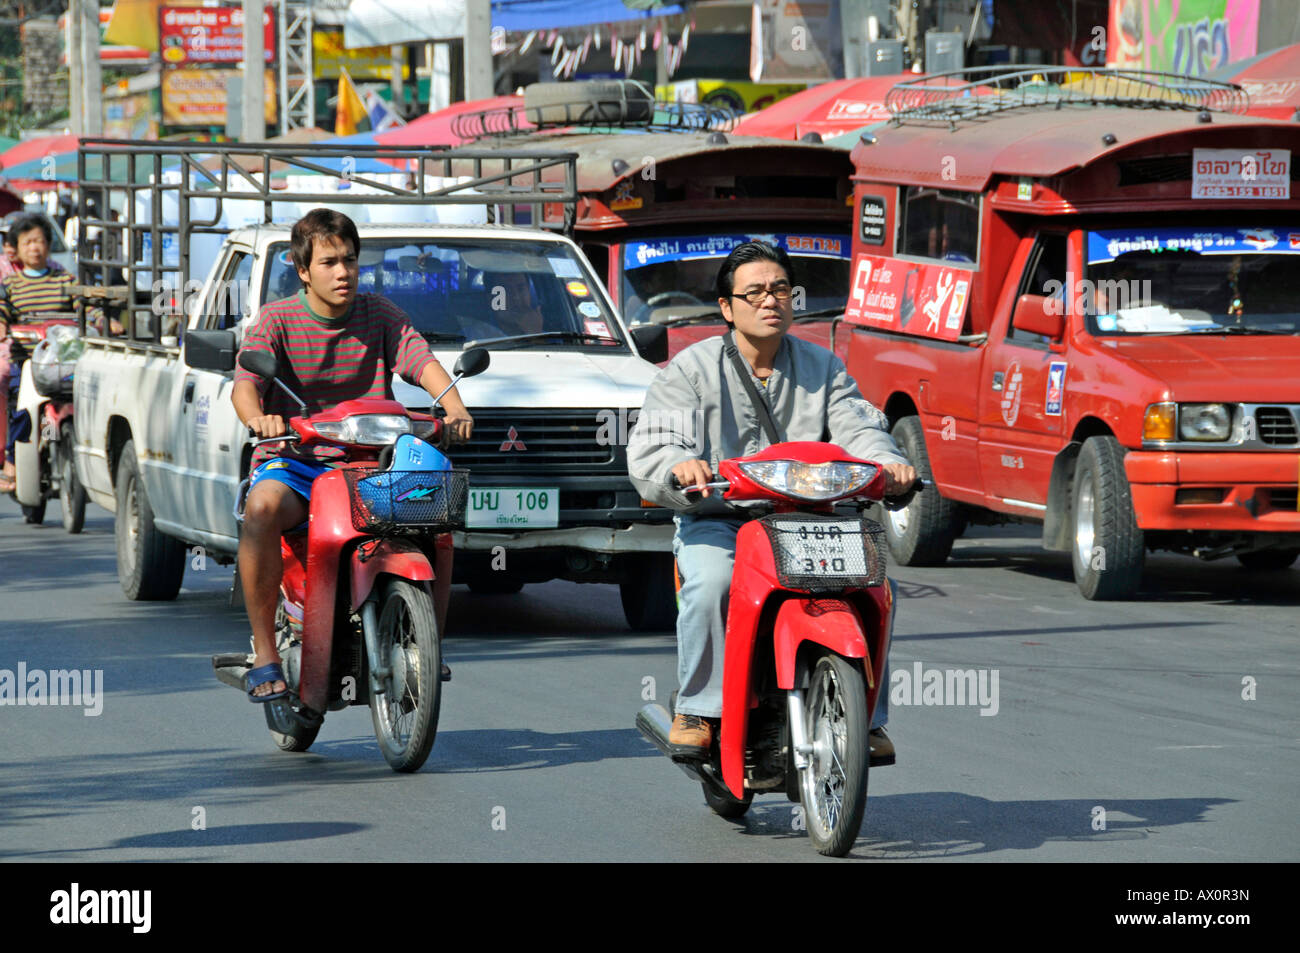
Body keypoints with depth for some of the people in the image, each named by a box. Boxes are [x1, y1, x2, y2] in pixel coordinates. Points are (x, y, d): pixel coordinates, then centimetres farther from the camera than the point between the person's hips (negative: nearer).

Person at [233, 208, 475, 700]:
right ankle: (264, 654, -28)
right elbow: (245, 384, -15)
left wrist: (453, 405, -29)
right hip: (291, 461, -3)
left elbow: (422, 361, -7)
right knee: (263, 508, -36)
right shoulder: (277, 319, -1)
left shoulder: (379, 315, 8)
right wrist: (258, 418, -40)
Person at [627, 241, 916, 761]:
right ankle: (696, 709, -19)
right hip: (716, 519, -3)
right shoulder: (690, 370, 1)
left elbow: (858, 427, 0)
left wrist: (888, 462, -25)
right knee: (712, 580, -35)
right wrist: (679, 465, -36)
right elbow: (649, 451, -10)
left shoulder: (822, 368, 12)